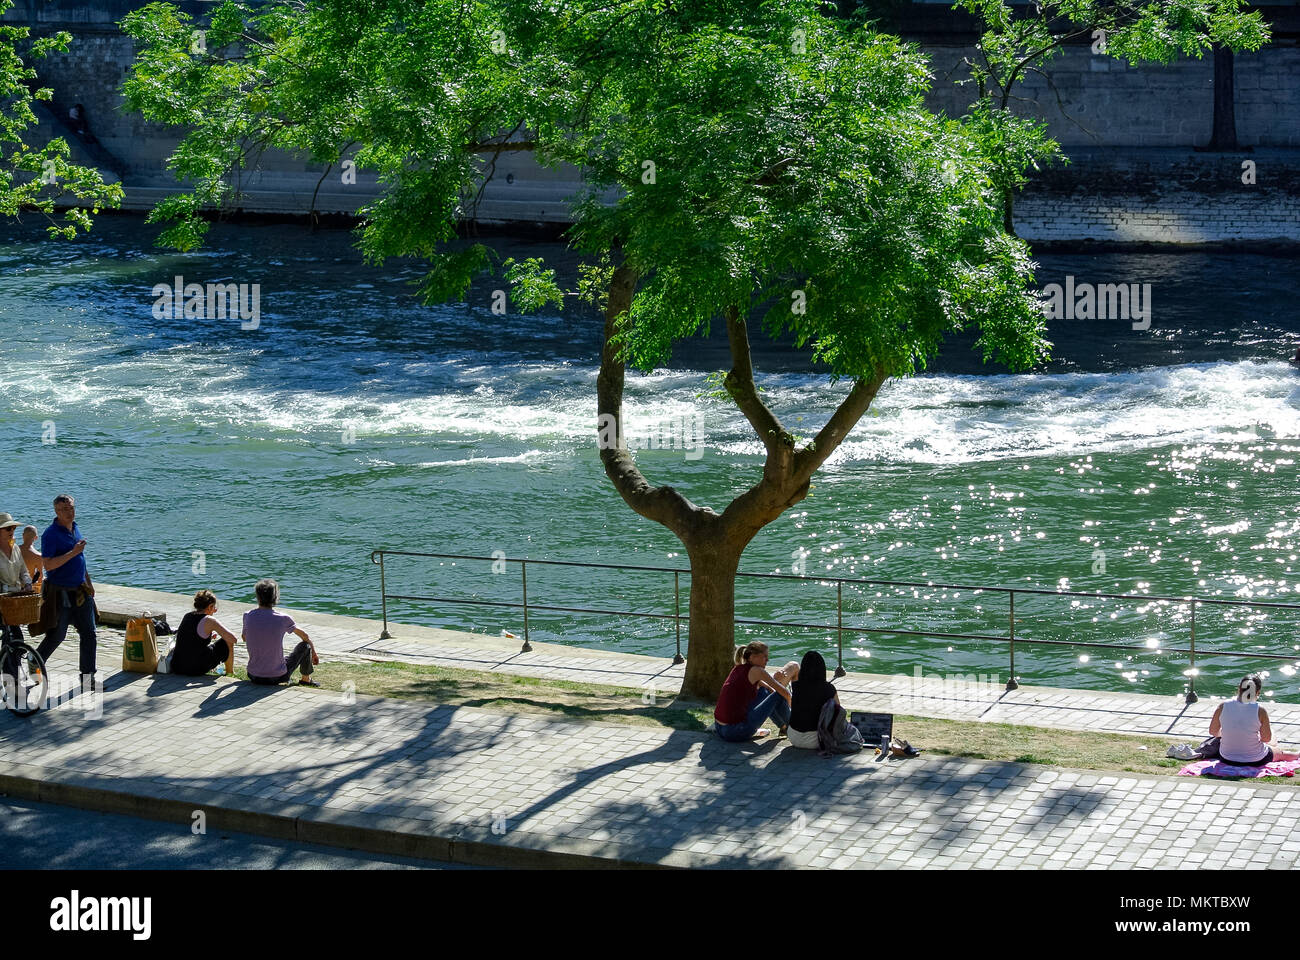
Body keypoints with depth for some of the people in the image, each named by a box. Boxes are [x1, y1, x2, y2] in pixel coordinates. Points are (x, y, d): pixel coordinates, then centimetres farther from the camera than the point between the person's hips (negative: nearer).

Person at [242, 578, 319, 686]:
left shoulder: (248, 616, -8)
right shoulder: (283, 619, -12)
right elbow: (304, 635, 8)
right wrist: (313, 653, 27)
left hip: (254, 677, 3)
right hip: (278, 676, -3)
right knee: (305, 645, 17)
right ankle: (306, 680, 37)